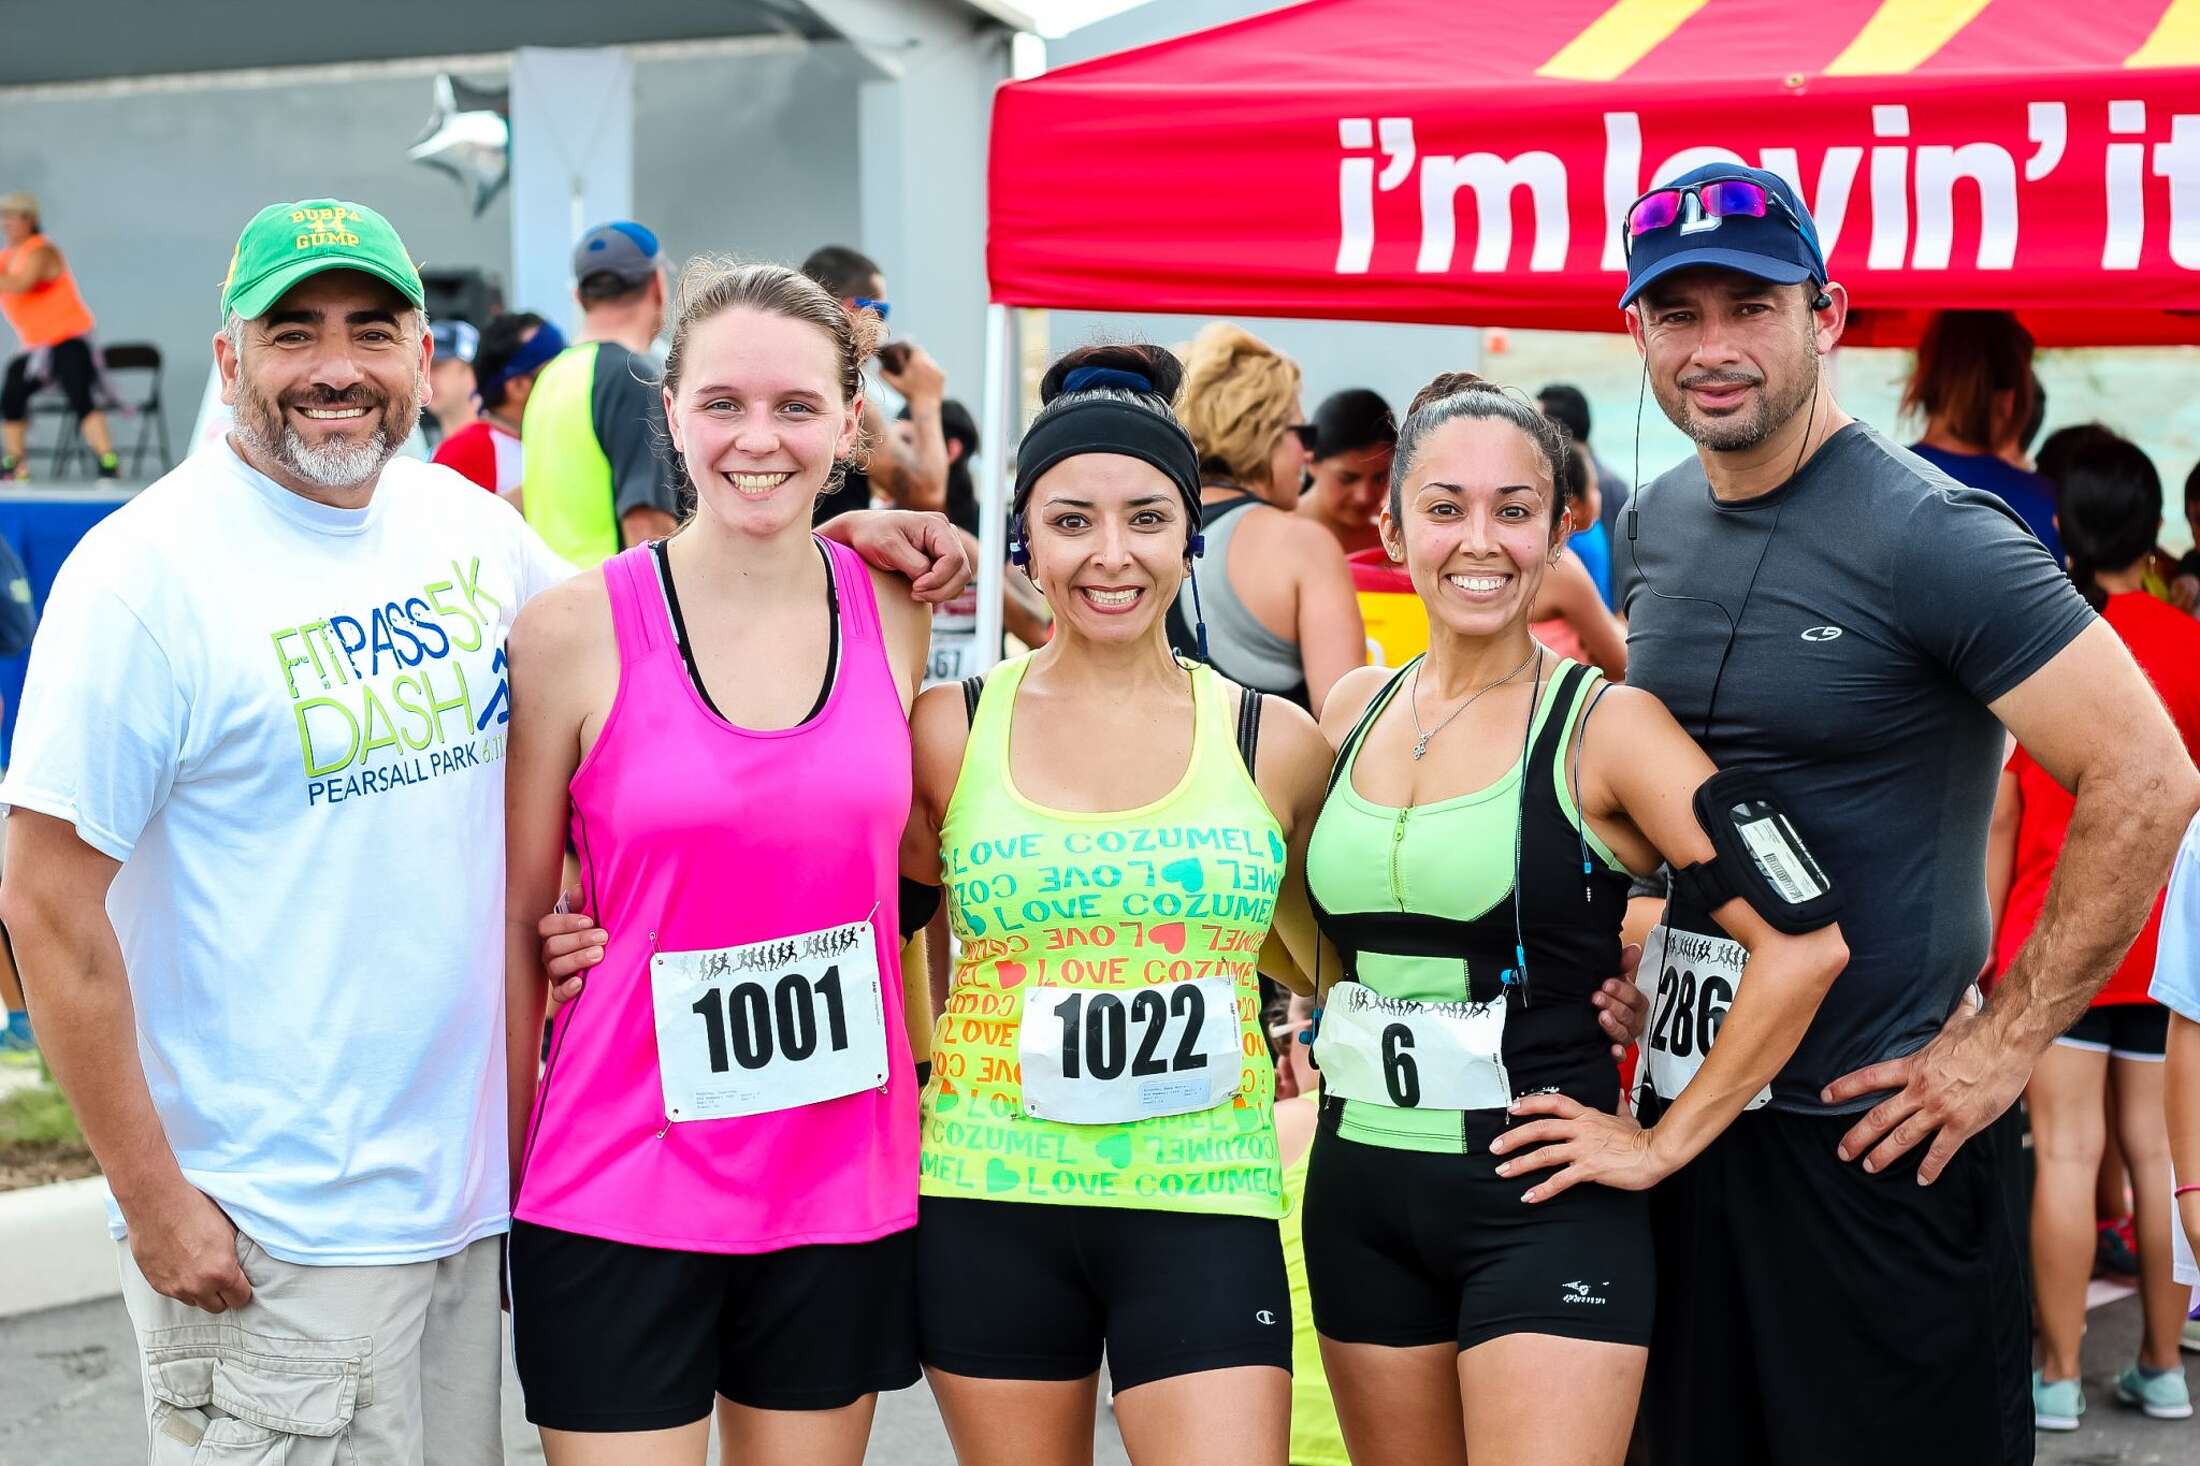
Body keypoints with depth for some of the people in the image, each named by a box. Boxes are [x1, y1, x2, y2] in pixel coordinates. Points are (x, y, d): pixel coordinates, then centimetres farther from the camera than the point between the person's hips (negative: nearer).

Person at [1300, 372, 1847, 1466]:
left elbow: (1803, 943, -17)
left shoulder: (1604, 728, -10)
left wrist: (1663, 1145, -13)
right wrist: (1341, 1027, 11)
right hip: (1360, 1193, 6)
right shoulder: (1355, 710, 6)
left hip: (1539, 1204, -5)